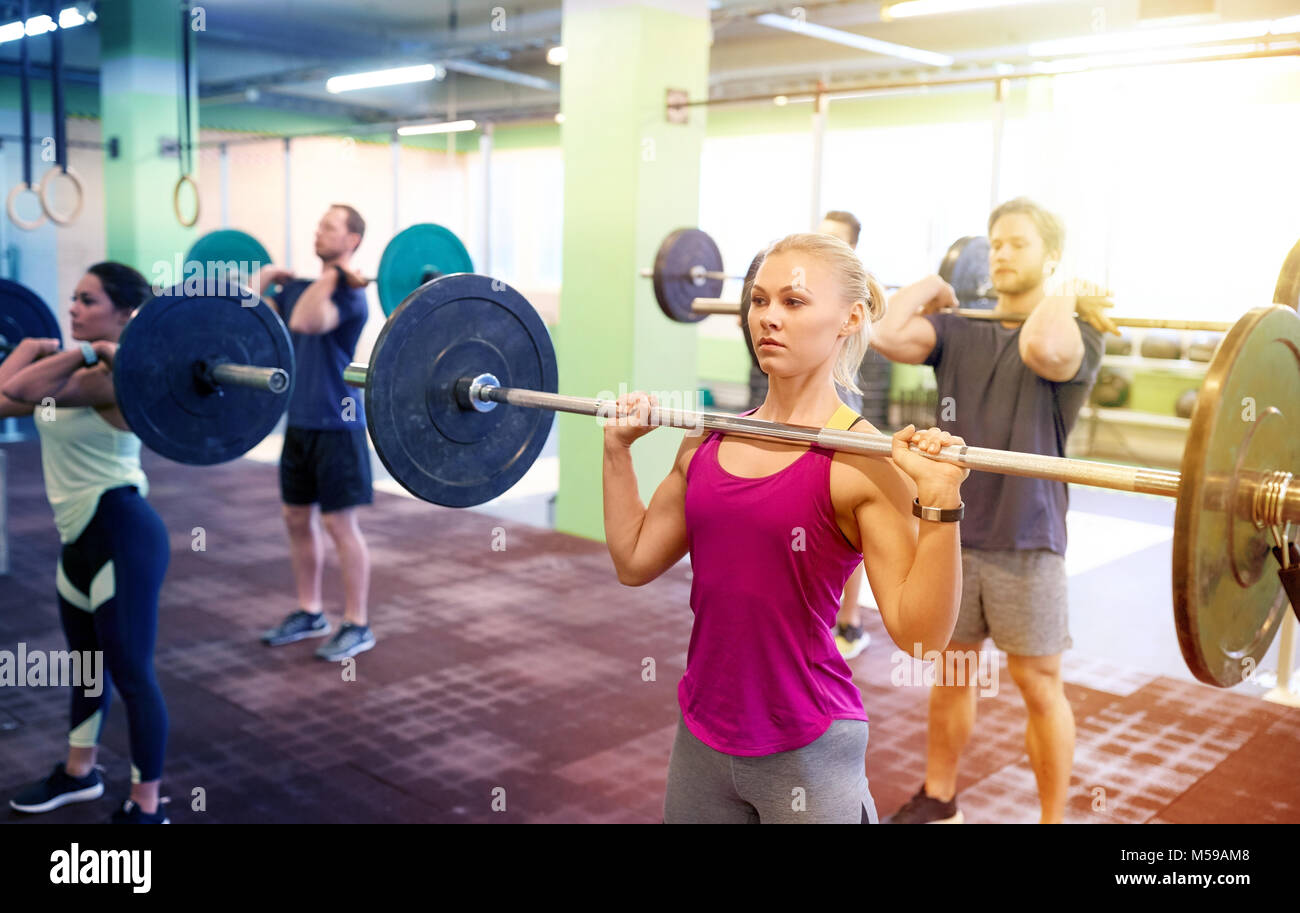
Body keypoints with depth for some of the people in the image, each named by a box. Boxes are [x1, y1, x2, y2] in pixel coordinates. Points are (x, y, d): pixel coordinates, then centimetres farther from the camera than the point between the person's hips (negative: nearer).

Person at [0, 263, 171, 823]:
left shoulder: (116, 375, -20)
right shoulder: (78, 369, 9)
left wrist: (86, 352, -27)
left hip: (122, 537, -10)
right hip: (81, 535, 10)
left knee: (131, 673, 0)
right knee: (86, 661, 25)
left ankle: (146, 809, 14)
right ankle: (79, 773, 45)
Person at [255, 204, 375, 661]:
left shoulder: (349, 294, -12)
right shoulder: (298, 286, 12)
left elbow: (304, 322, -31)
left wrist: (330, 277, -22)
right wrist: (265, 277, 10)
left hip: (336, 426, -8)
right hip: (298, 423, 8)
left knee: (339, 523, -3)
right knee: (297, 519, 13)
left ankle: (357, 626, 7)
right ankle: (309, 612, 27)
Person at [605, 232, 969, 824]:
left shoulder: (865, 460, -13)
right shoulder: (708, 441, 3)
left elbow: (919, 633, -18)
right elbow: (635, 562, 9)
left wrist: (940, 502, -27)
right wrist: (618, 447, 8)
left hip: (806, 751, -5)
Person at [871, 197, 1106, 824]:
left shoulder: (1075, 336, -6)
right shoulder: (959, 332, 6)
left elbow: (1042, 348, -32)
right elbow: (890, 335, -13)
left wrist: (1061, 296, -14)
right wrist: (931, 286, 3)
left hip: (1026, 542, -4)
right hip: (950, 533, 4)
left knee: (1038, 685, 7)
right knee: (950, 671, 17)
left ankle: (1054, 818, 24)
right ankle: (937, 800, 35)